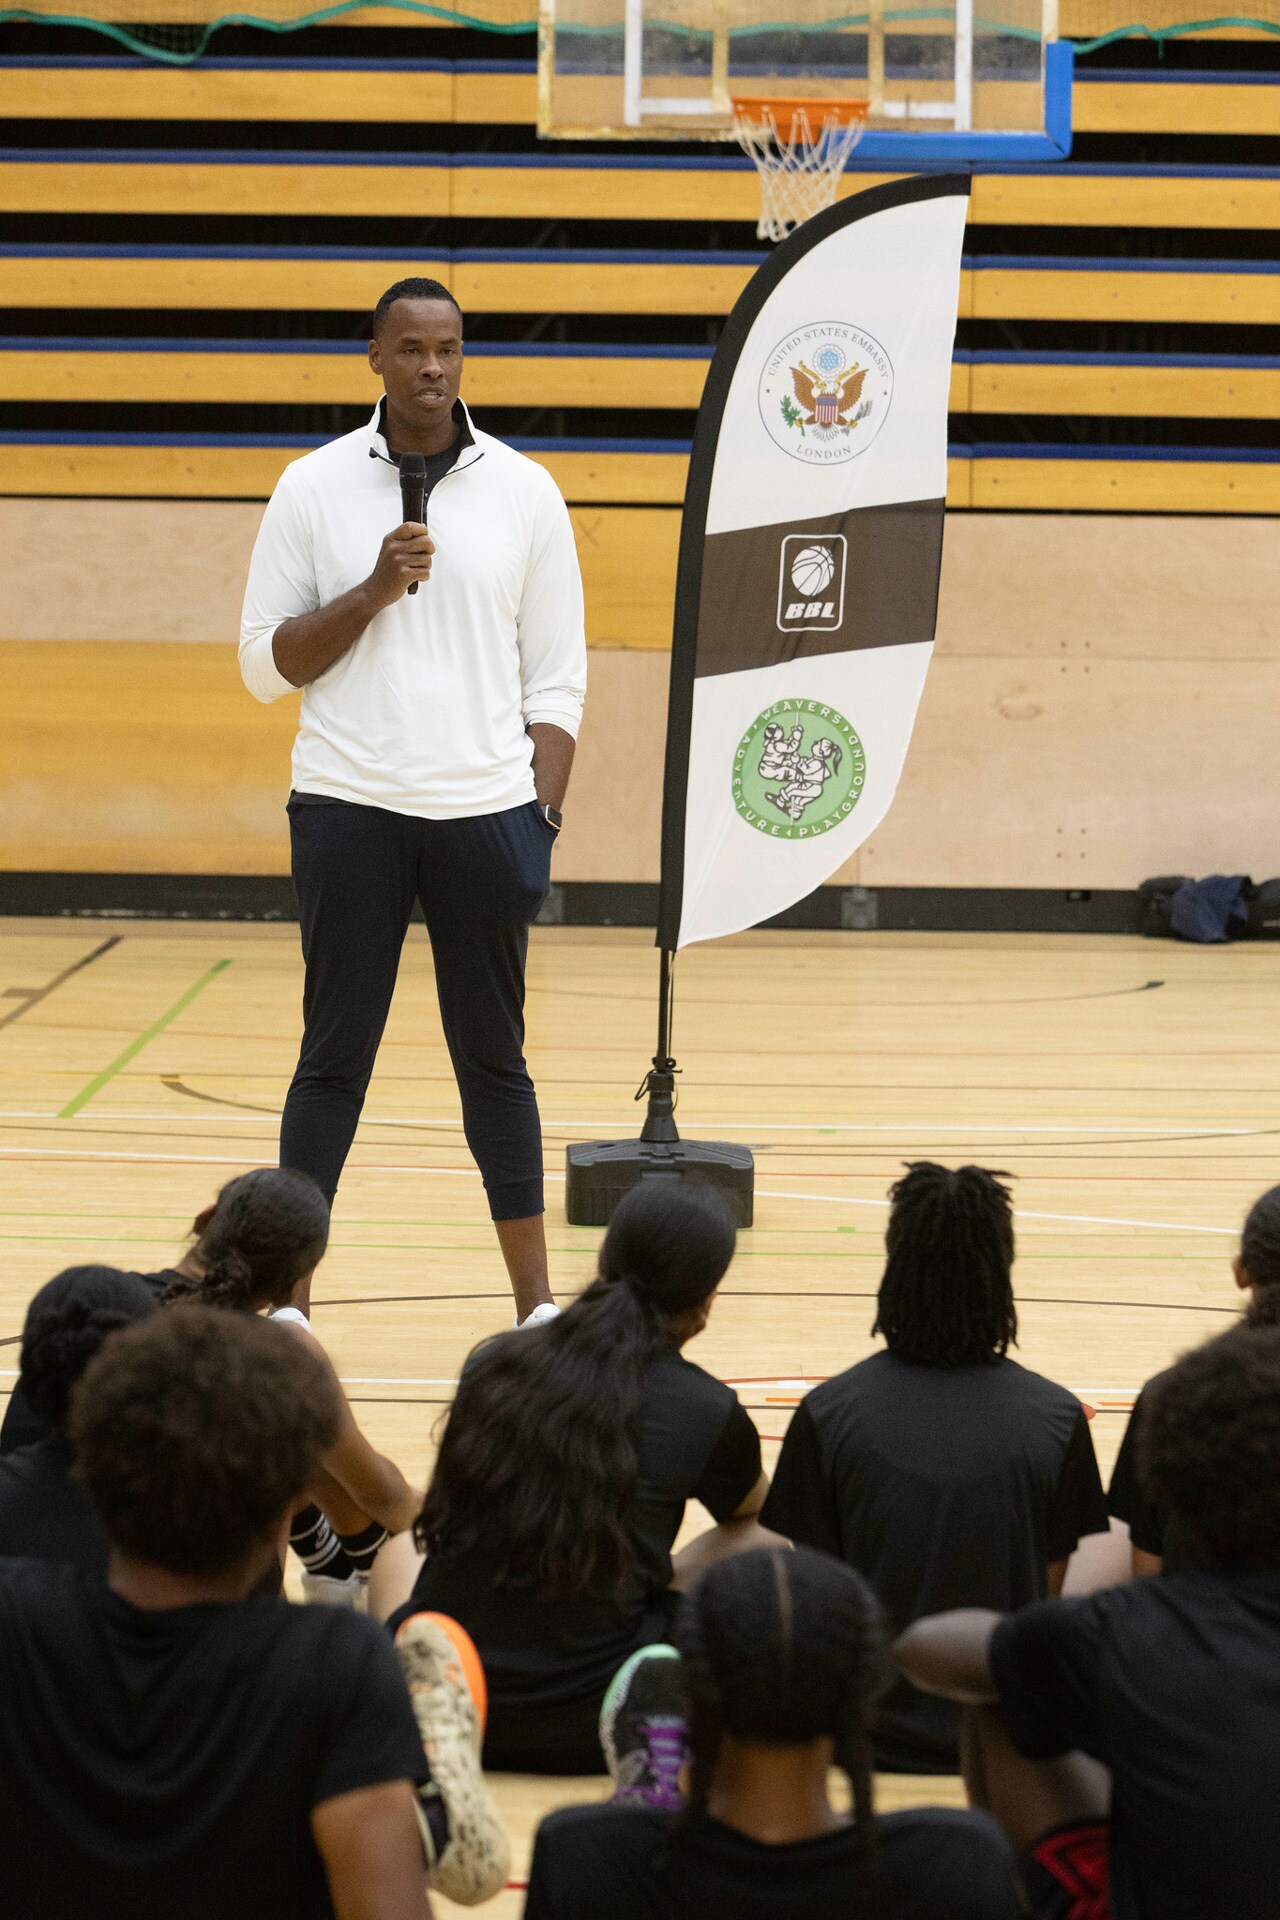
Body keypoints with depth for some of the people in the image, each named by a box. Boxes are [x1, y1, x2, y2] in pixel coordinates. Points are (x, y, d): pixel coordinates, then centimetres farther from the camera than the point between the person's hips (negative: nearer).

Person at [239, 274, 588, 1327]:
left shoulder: (525, 492, 5)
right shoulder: (313, 489, 2)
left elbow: (556, 679, 7)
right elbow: (266, 664, 1)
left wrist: (539, 817, -2)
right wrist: (373, 591, -12)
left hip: (486, 809, 1)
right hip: (349, 806, -1)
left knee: (495, 1058, 8)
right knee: (335, 1055, 2)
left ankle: (536, 1302, 14)